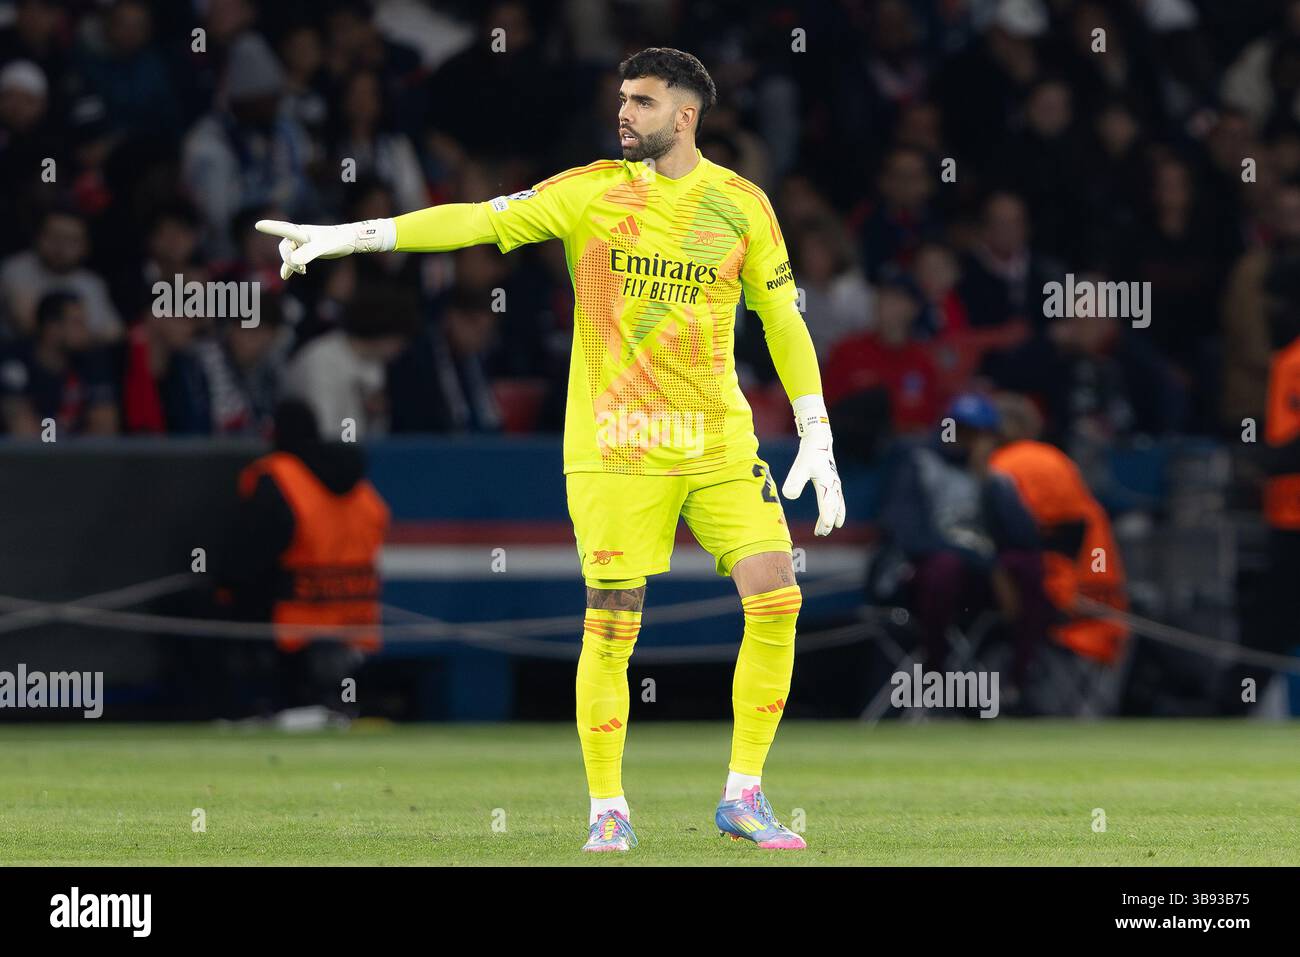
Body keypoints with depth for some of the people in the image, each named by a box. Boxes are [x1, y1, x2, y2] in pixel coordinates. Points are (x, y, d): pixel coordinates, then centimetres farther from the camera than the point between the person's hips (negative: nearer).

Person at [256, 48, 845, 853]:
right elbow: (478, 220, -5)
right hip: (616, 447, -2)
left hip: (721, 442, 2)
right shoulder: (594, 192, 0)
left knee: (775, 599, -10)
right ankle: (607, 809, 9)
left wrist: (819, 441, 4)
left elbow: (784, 321, 10)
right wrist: (345, 236, -13)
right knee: (611, 626, -6)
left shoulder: (742, 205, 4)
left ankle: (744, 797, 2)